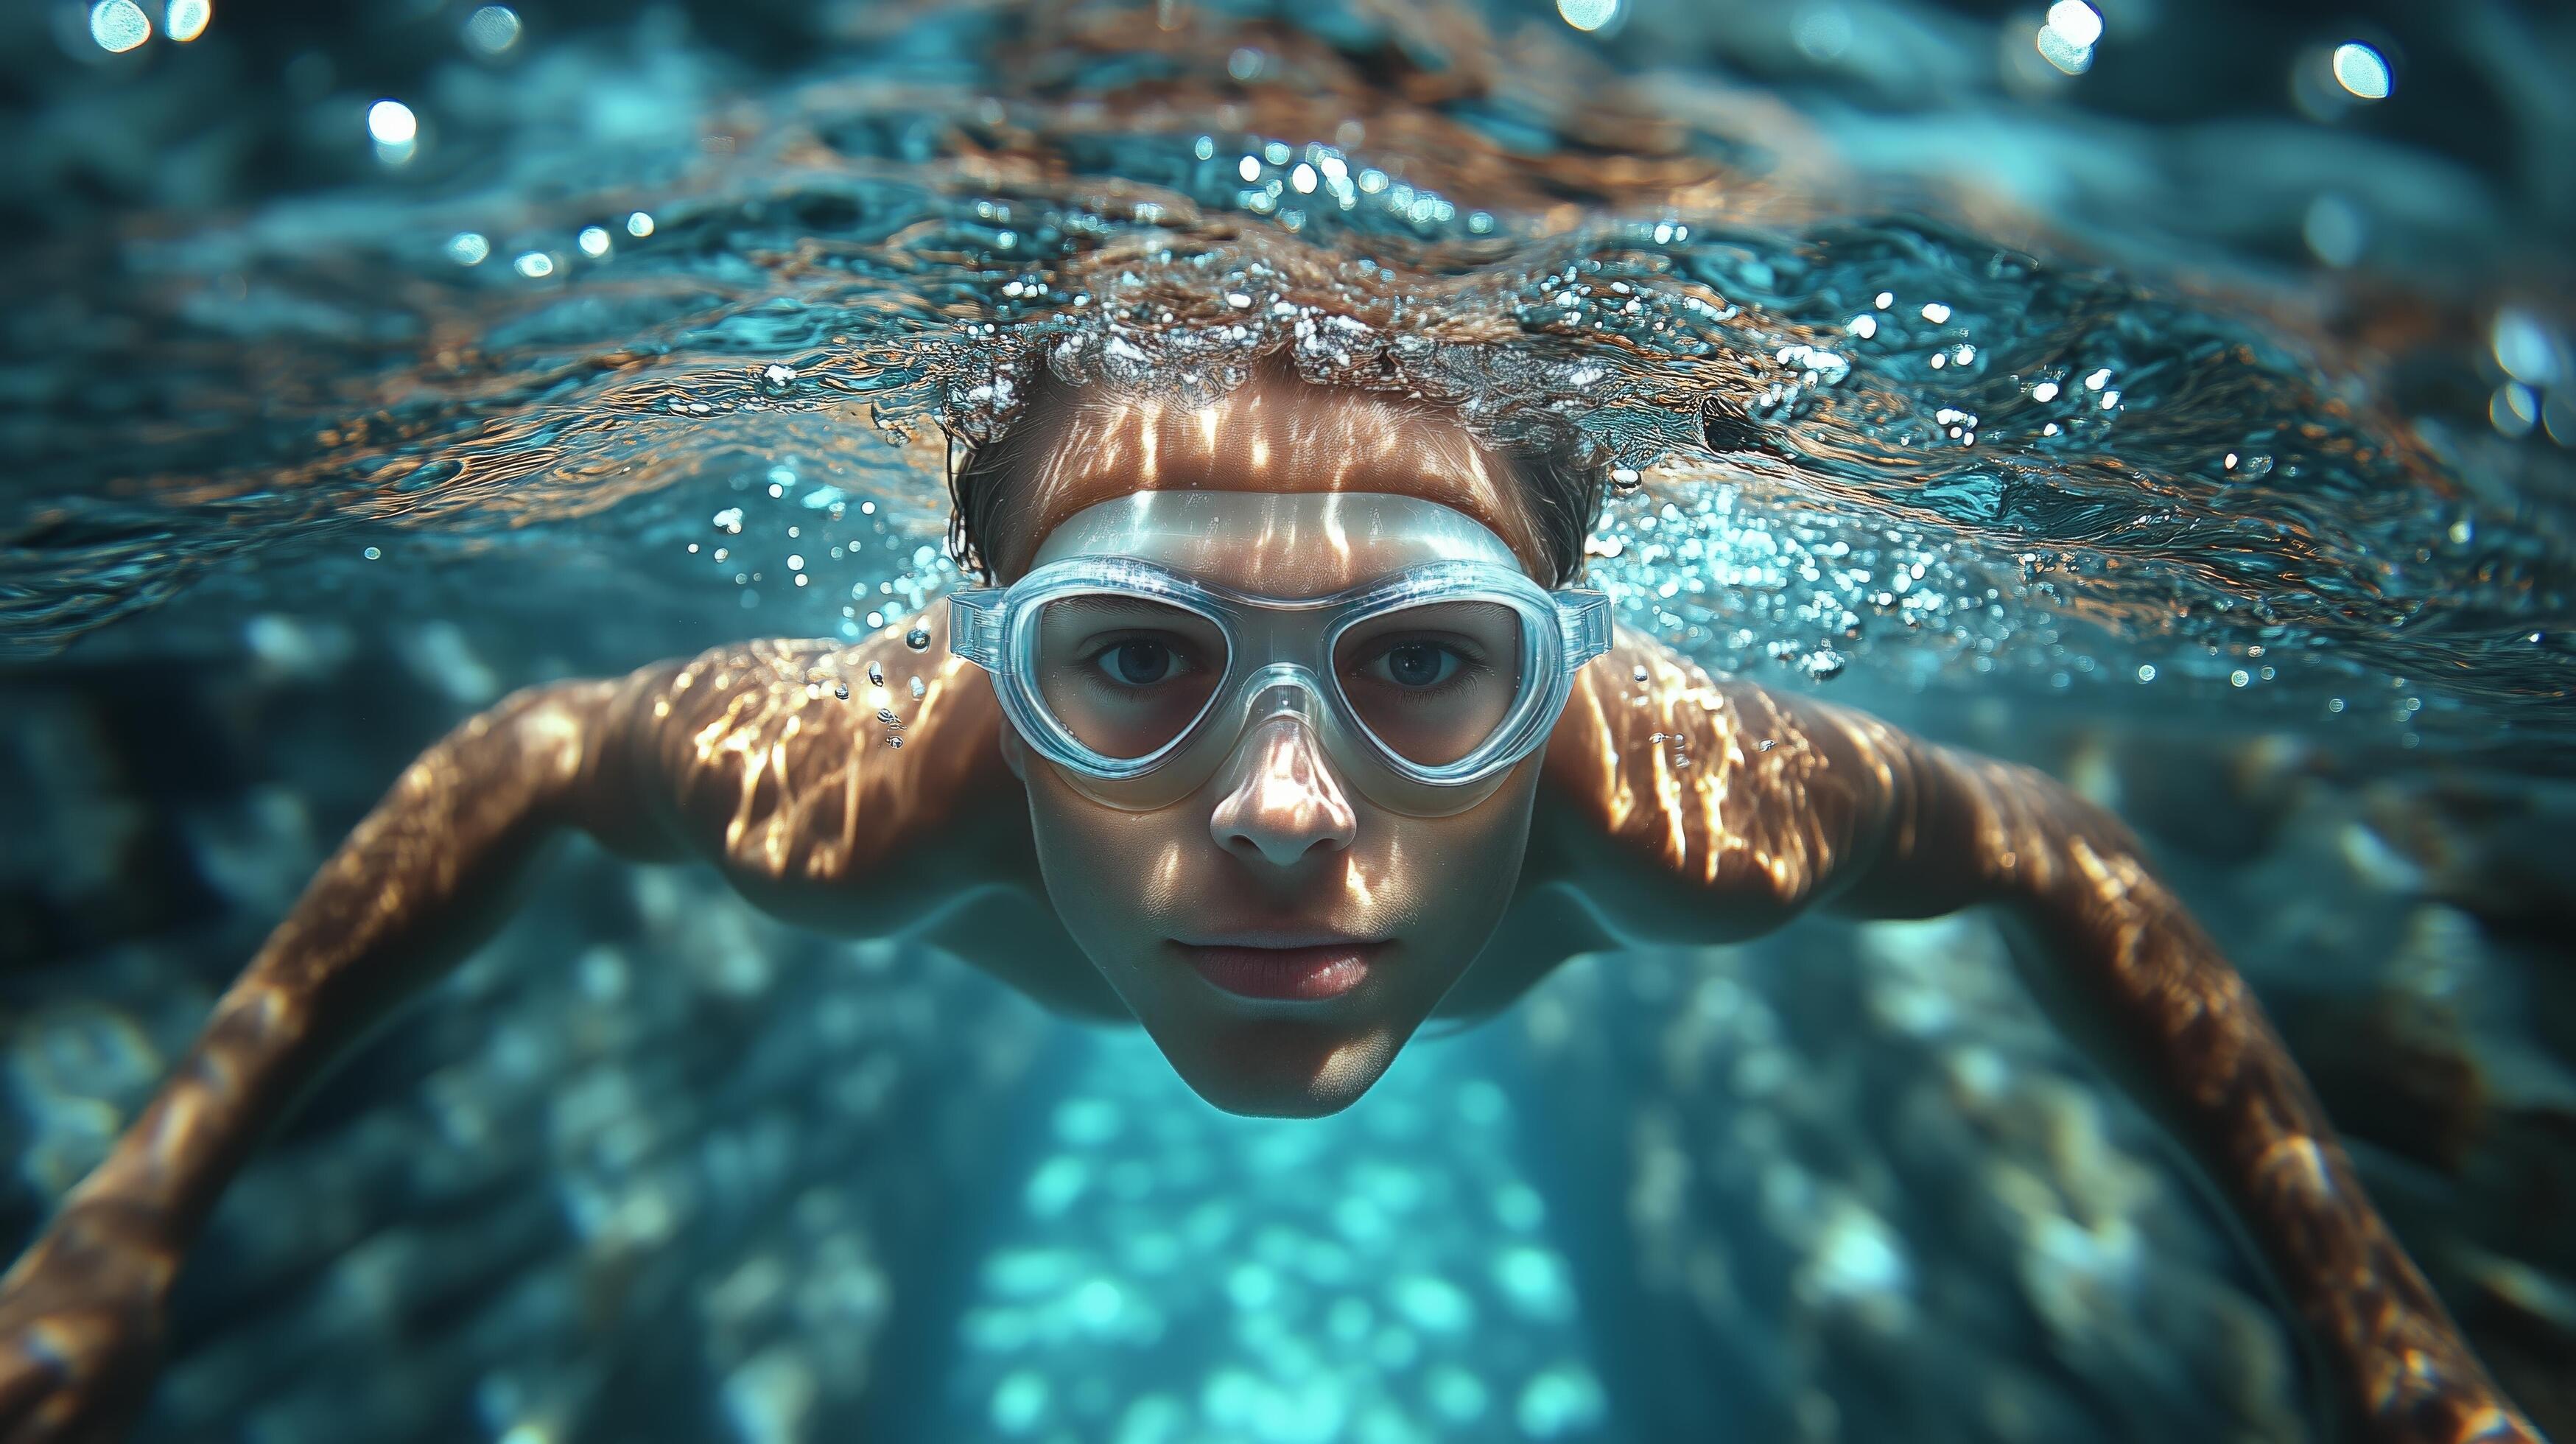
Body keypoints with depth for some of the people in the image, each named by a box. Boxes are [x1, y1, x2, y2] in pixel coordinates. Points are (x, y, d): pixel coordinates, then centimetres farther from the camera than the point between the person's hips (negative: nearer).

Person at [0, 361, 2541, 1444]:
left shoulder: (1679, 796, -47)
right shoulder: (875, 772, -47)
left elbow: (2058, 860, -27)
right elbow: (512, 767, -26)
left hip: (1521, 900, 1)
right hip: (1044, 894, 0)